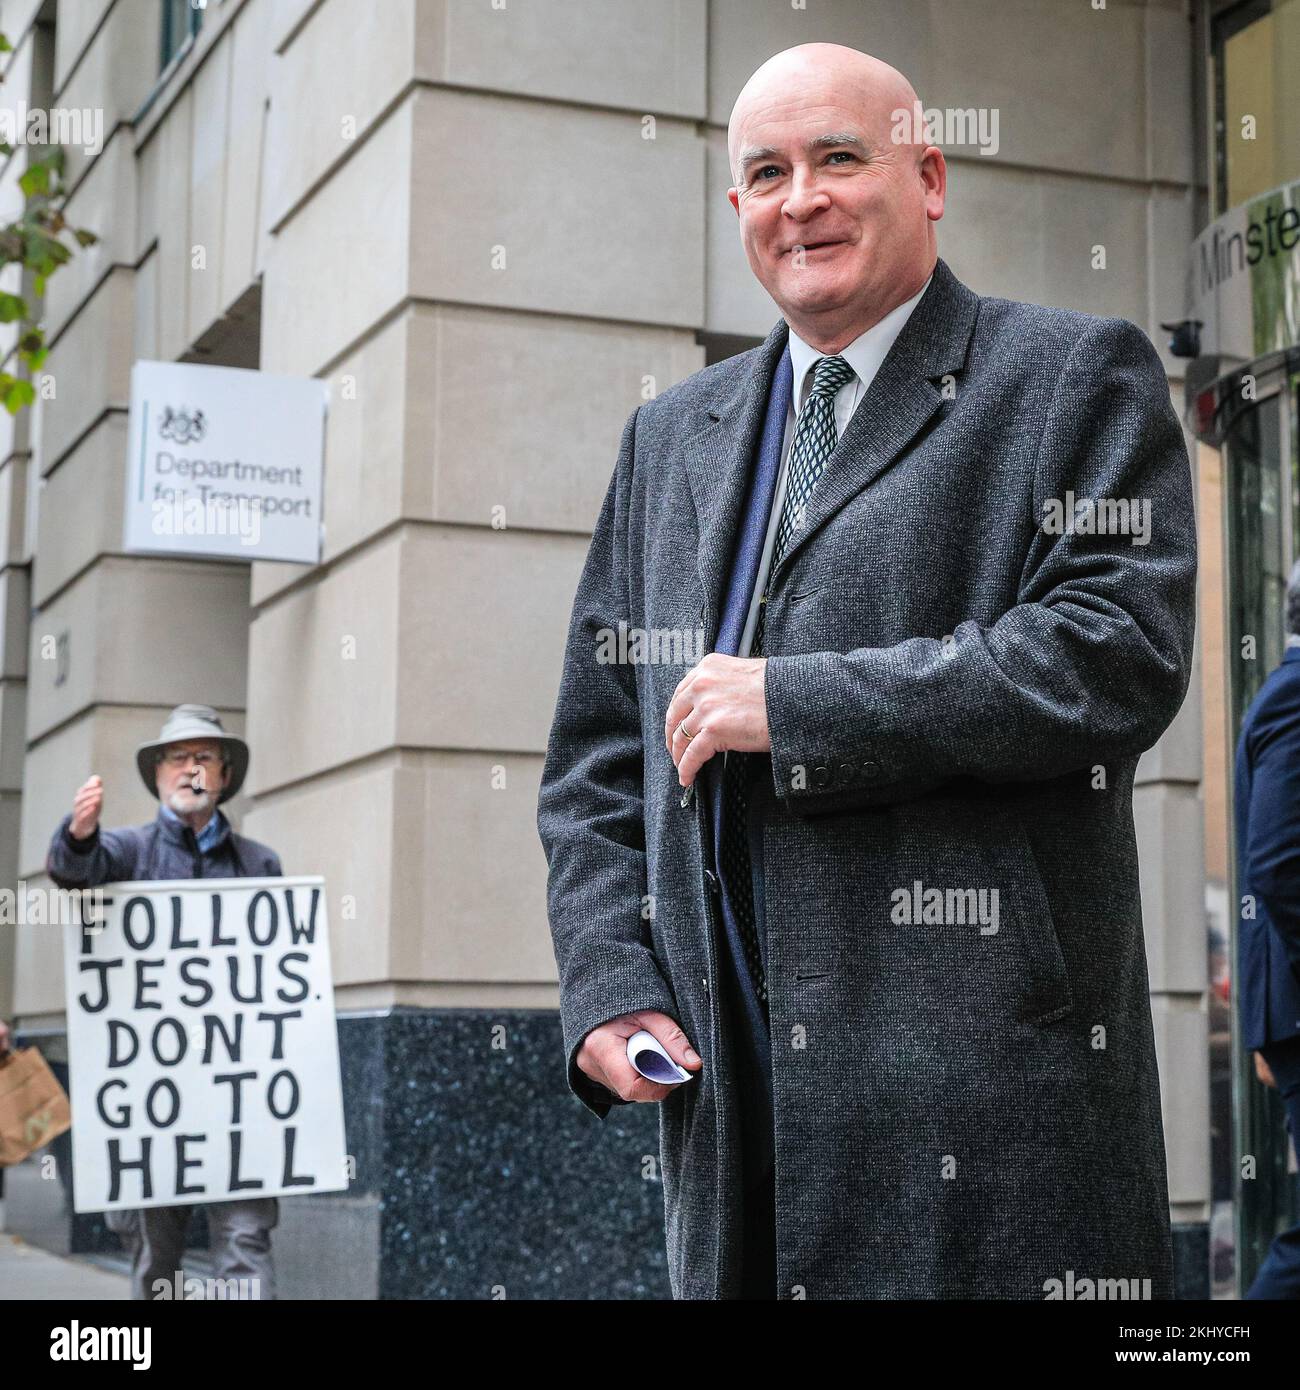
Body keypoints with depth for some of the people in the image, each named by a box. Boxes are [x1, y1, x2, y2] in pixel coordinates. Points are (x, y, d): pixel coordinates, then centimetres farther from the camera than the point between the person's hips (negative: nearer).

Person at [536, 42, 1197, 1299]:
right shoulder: (671, 437, 19)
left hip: (986, 1068, -4)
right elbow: (597, 755, 18)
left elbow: (1122, 654, -12)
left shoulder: (1075, 378, 3)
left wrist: (793, 705, -12)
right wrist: (606, 983, 3)